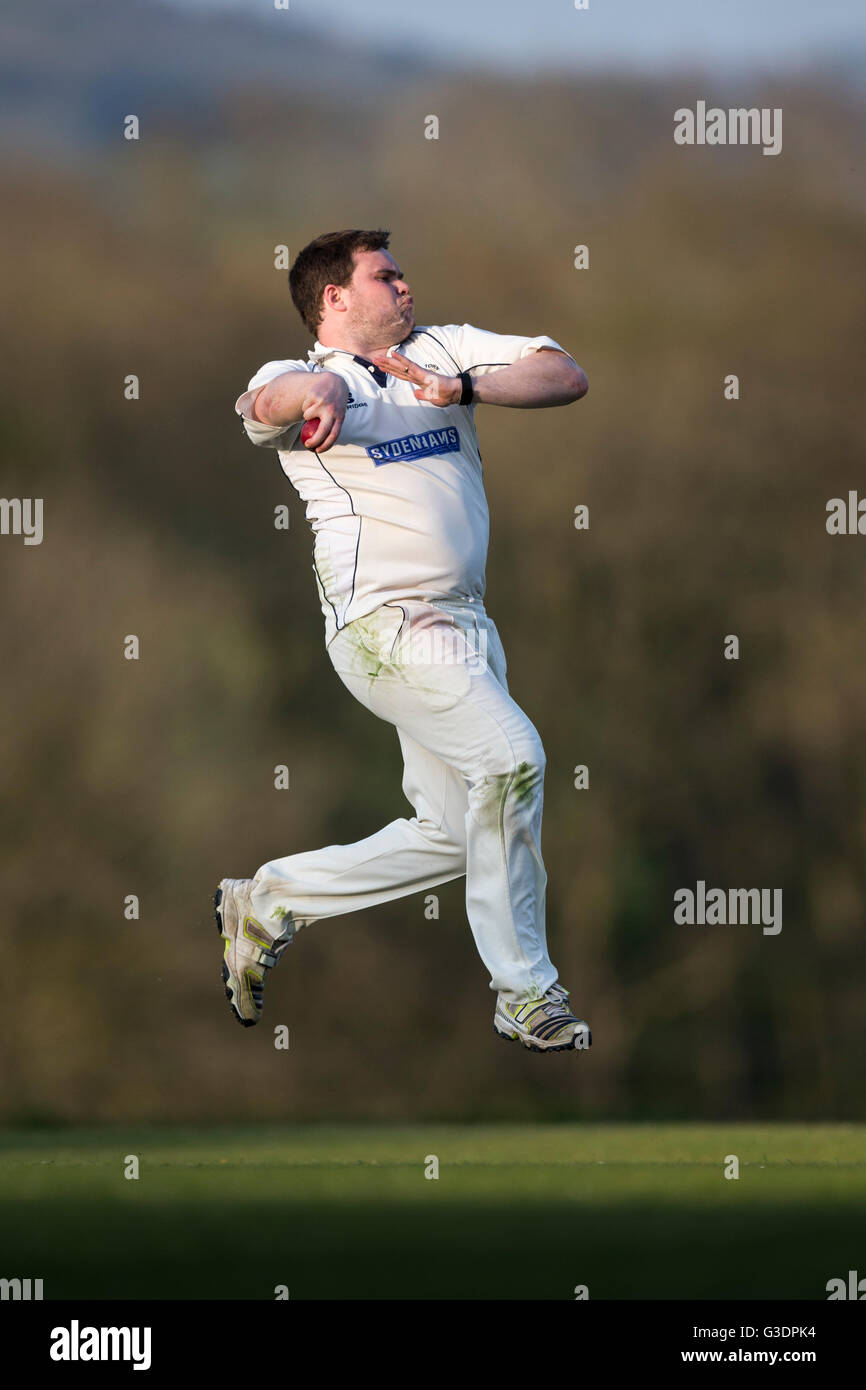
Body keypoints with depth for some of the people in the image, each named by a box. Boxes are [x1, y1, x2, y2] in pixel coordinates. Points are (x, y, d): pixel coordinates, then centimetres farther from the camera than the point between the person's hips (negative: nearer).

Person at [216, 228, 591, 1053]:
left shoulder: (445, 349, 15)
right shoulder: (303, 379, -1)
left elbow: (565, 378, 4)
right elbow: (267, 403, -26)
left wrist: (465, 388, -11)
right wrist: (323, 389, -47)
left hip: (463, 620, 7)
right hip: (384, 624, -7)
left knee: (452, 835, 8)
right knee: (509, 756, -24)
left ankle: (269, 903, 24)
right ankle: (525, 993, -15)